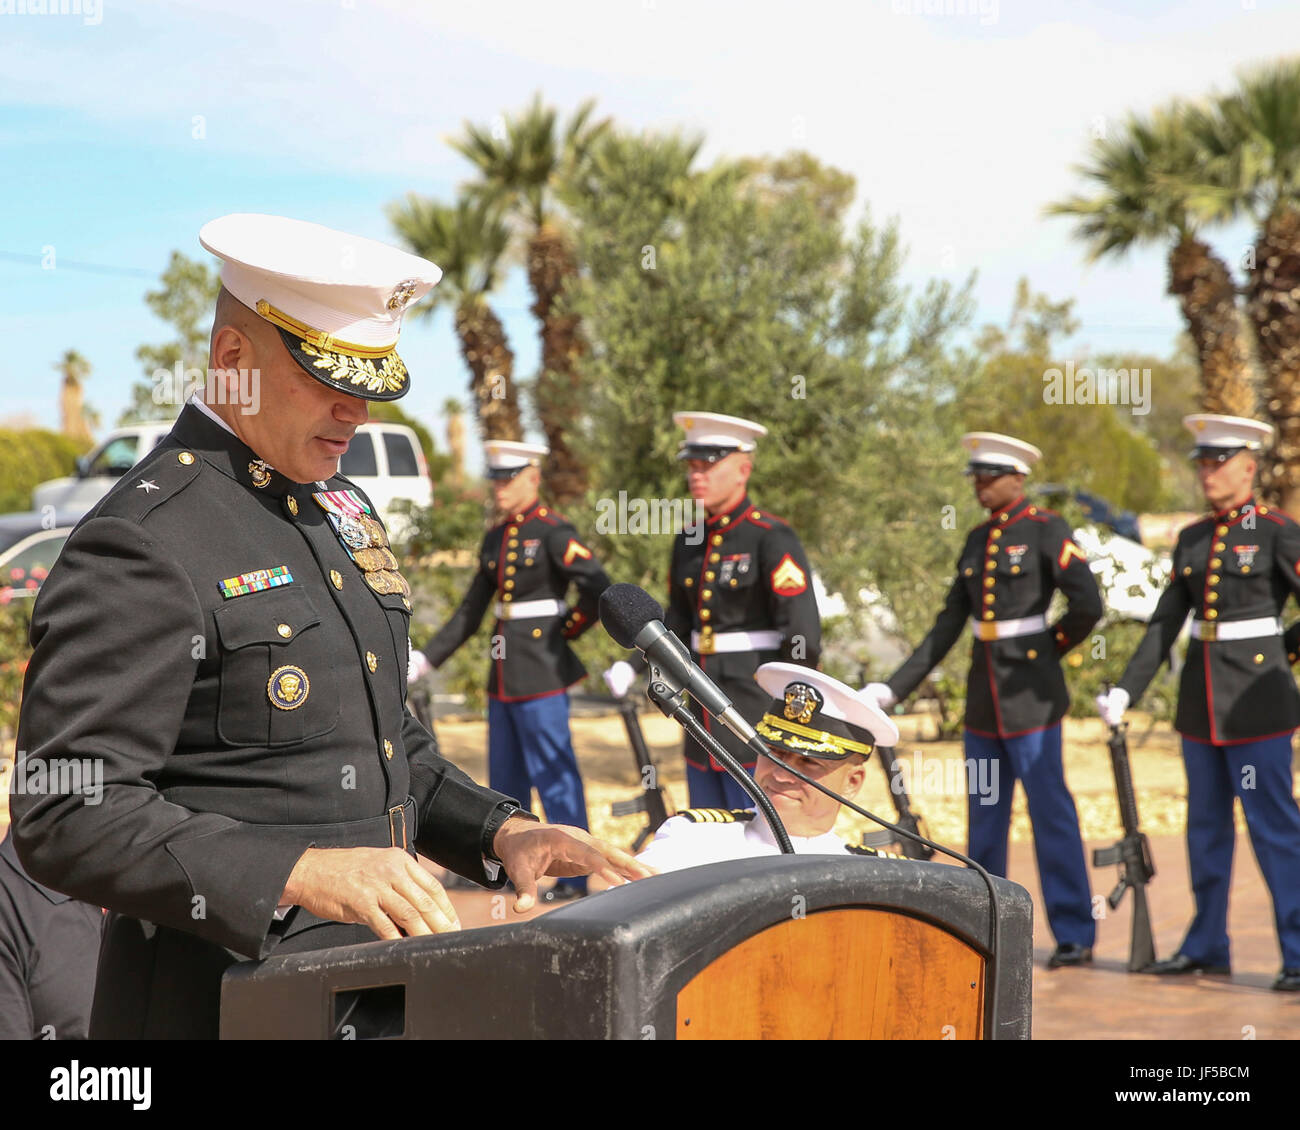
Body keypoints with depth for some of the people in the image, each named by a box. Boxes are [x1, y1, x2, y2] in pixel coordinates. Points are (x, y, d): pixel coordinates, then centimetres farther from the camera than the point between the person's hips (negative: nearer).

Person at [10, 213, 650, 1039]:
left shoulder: (340, 509, 14)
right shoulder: (142, 545, -14)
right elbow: (67, 817, -21)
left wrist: (498, 830, 5)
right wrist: (298, 872, -29)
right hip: (226, 1002, -8)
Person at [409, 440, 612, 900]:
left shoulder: (553, 532, -10)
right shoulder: (496, 538, 12)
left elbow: (599, 589, -18)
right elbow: (471, 610, 16)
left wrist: (561, 631, -7)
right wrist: (427, 657, 12)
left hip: (542, 671, -8)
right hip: (504, 671, 8)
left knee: (555, 773, -5)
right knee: (505, 776, 14)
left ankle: (575, 876, 1)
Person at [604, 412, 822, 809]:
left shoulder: (771, 539, -14)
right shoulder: (690, 539, 9)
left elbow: (803, 641, -19)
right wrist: (632, 666, 5)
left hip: (758, 717, -8)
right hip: (705, 716, 8)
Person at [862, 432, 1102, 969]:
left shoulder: (1047, 530, -8)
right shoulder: (977, 540, 12)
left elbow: (1088, 604, -18)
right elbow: (947, 625, 13)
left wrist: (1050, 647, -3)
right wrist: (895, 687, 8)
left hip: (1030, 693, -7)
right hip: (984, 693, 7)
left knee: (1050, 812, -4)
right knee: (984, 817, 11)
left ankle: (1075, 935, 3)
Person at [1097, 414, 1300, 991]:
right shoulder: (1193, 539, 11)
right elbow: (1164, 624, 12)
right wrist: (1126, 690, 6)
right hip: (1201, 698, 6)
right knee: (1207, 824, 12)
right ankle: (1207, 947, 21)